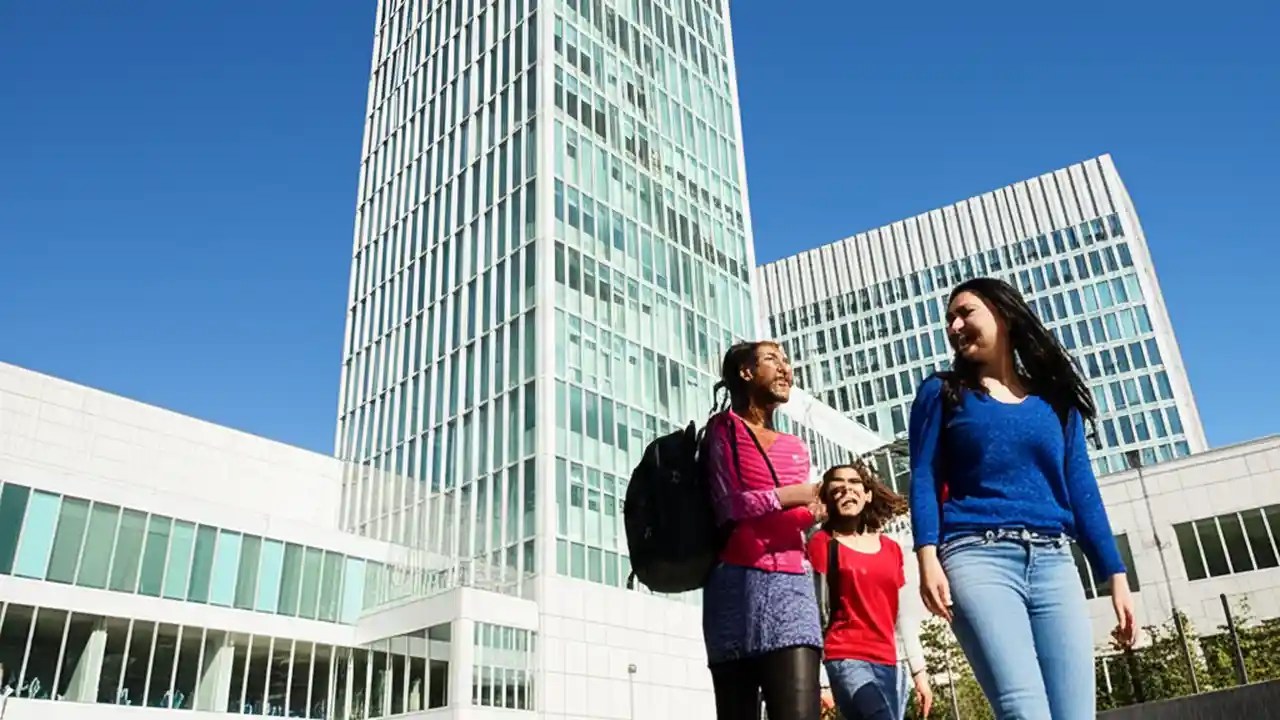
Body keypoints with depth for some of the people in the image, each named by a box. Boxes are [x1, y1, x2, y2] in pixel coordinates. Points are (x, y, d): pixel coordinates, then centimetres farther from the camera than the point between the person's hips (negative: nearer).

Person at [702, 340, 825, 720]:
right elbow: (726, 505, -5)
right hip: (737, 583, -3)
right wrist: (786, 496, -16)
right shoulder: (724, 428, 9)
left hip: (792, 586, 4)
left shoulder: (796, 448, 24)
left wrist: (813, 513, 1)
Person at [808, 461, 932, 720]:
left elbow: (904, 615, 18)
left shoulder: (891, 548, 15)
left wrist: (919, 671, 15)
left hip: (888, 664, 6)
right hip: (847, 661, -5)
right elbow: (816, 610, -5)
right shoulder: (823, 542, 1)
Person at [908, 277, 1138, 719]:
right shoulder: (942, 393, 12)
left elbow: (1082, 491, 16)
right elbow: (924, 480, 2)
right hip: (978, 556, -3)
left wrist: (1115, 575, 9)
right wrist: (928, 557, -12)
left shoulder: (1056, 399, 19)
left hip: (1053, 563, 4)